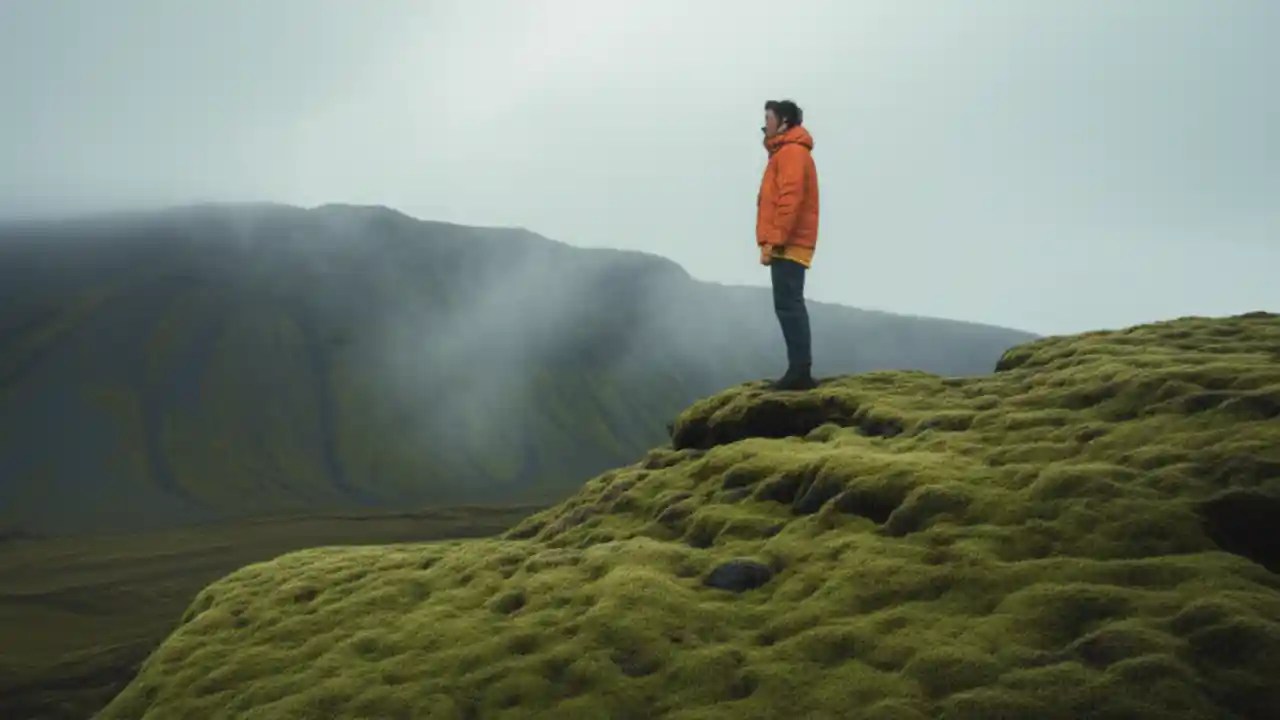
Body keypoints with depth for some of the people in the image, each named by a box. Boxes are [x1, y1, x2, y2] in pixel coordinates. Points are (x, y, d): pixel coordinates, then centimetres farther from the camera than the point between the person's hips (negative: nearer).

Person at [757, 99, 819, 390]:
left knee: (788, 305, -13)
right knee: (790, 306, 8)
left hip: (787, 246, -10)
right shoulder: (786, 153, 22)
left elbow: (790, 200, -18)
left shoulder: (791, 152, -8)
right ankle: (800, 371, 9)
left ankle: (800, 371, -15)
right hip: (789, 245, 10)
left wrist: (774, 240, -20)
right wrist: (772, 241, 16)